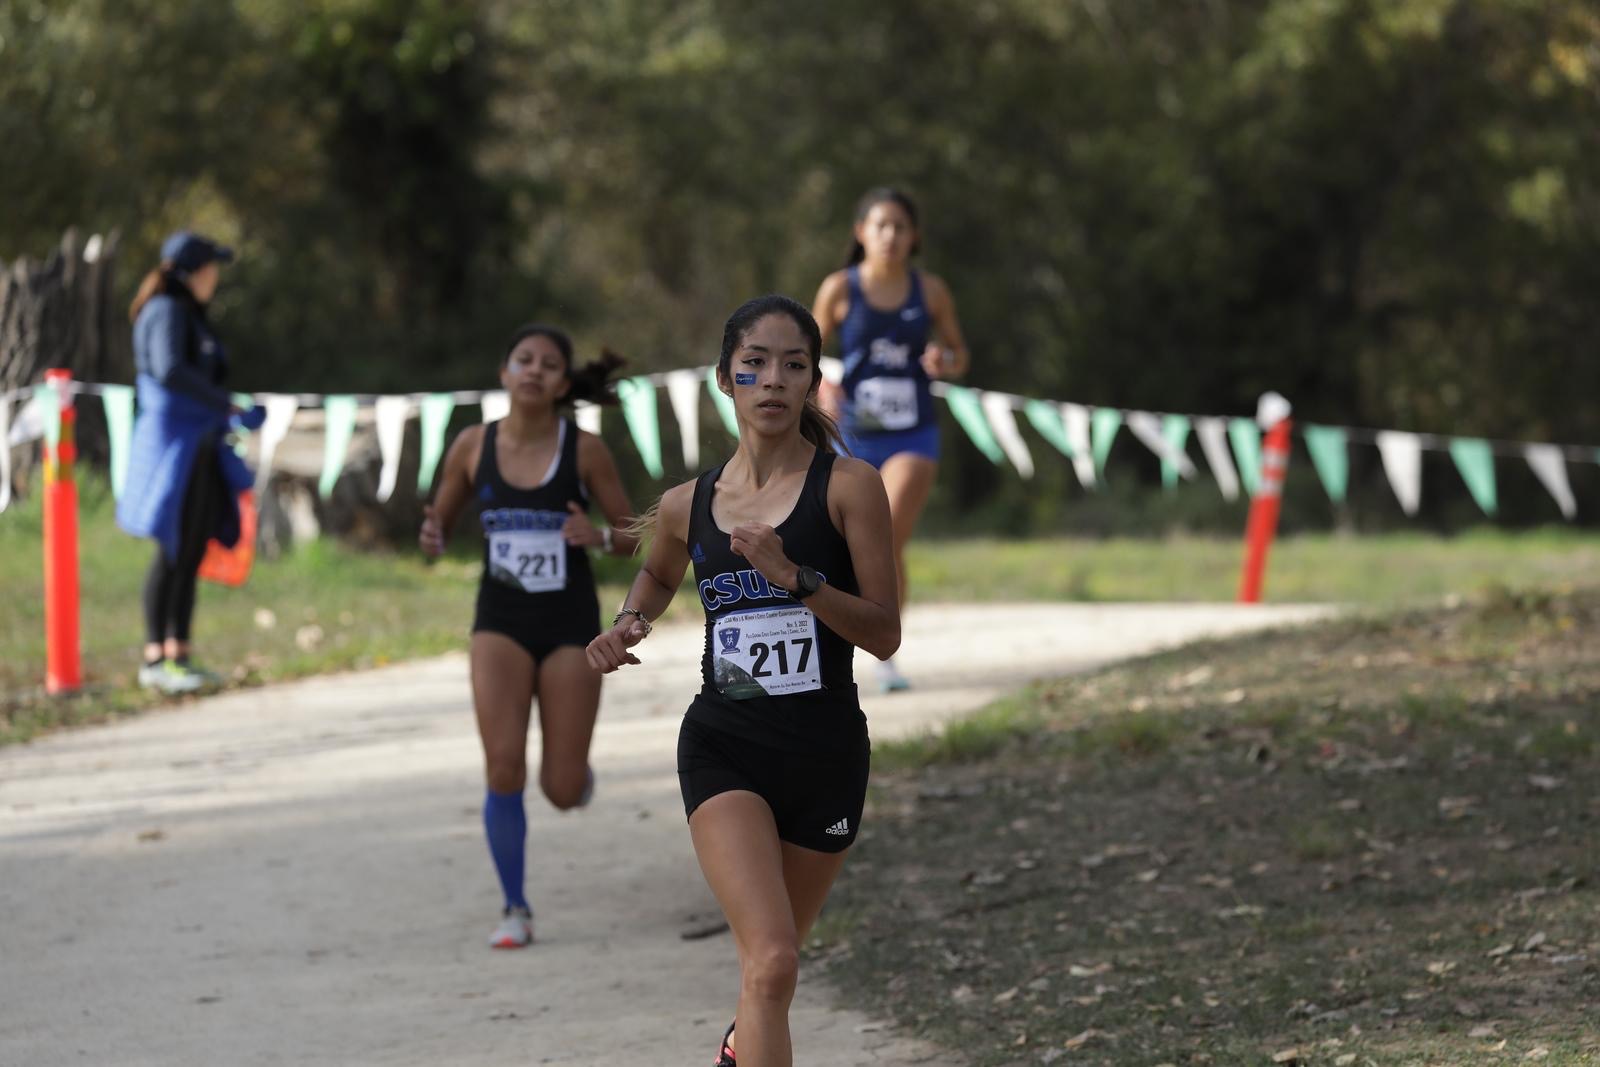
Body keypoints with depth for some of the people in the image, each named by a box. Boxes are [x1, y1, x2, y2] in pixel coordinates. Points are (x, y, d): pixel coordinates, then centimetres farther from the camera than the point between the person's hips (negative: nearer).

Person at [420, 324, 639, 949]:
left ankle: (574, 771, 39)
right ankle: (515, 909, 1)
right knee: (503, 768, -17)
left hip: (570, 625, -1)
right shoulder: (473, 446, -2)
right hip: (501, 622, 1)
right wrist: (432, 538, -15)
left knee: (563, 791, -1)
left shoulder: (585, 450, -7)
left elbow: (632, 535, 1)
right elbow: (440, 523, 9)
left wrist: (600, 537, -22)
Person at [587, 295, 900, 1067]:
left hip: (826, 750, 0)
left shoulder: (848, 488, -7)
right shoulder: (687, 506, 3)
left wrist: (796, 577, -23)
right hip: (725, 746, 0)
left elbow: (885, 634, -10)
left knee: (775, 958, 16)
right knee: (770, 959, -21)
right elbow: (659, 575, 27)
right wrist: (629, 624, 5)